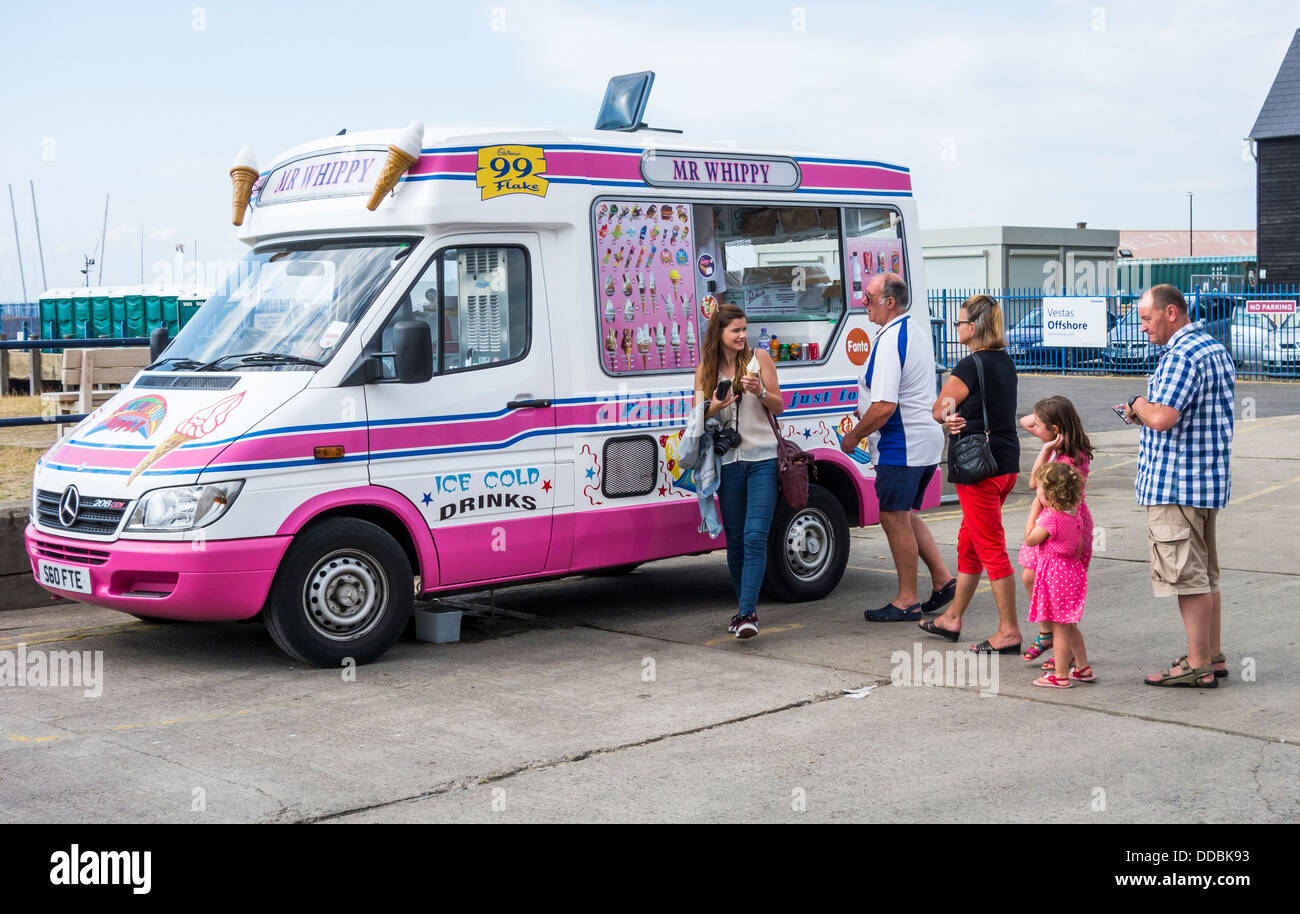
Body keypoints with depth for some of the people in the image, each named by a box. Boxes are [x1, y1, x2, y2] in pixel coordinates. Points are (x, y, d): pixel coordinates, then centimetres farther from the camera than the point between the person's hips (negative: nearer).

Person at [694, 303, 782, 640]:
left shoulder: (759, 358, 2)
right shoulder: (705, 370, 6)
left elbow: (778, 406, 4)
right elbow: (698, 417, 7)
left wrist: (760, 391, -17)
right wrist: (713, 408, -15)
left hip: (763, 460, -3)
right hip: (729, 462, 3)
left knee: (755, 536, -13)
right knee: (735, 540, 7)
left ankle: (748, 613, -17)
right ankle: (745, 606, 20)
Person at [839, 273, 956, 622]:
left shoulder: (889, 341, -21)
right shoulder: (918, 328, 12)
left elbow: (885, 407, -26)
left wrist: (854, 436, -11)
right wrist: (865, 413, 25)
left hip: (901, 445, -10)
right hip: (927, 440, 10)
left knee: (895, 520, -1)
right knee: (906, 516, 20)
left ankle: (907, 601, 6)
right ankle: (942, 579, 18)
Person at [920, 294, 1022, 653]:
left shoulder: (970, 366, -17)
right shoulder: (1005, 362, 11)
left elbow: (937, 411, -8)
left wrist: (949, 410, 7)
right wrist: (957, 415, -9)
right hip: (1006, 462, 9)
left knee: (991, 548, -3)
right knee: (968, 543, 19)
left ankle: (1009, 631, 1)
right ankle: (952, 619, 29)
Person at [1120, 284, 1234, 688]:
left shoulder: (1181, 355, -18)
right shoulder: (1215, 348, 15)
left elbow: (1162, 418, -27)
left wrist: (1140, 404, -6)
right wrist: (1145, 410, 12)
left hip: (1175, 484, -10)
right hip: (1209, 479, 10)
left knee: (1186, 576, -5)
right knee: (1205, 574, 16)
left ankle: (1198, 666, -2)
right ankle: (1213, 657, 22)